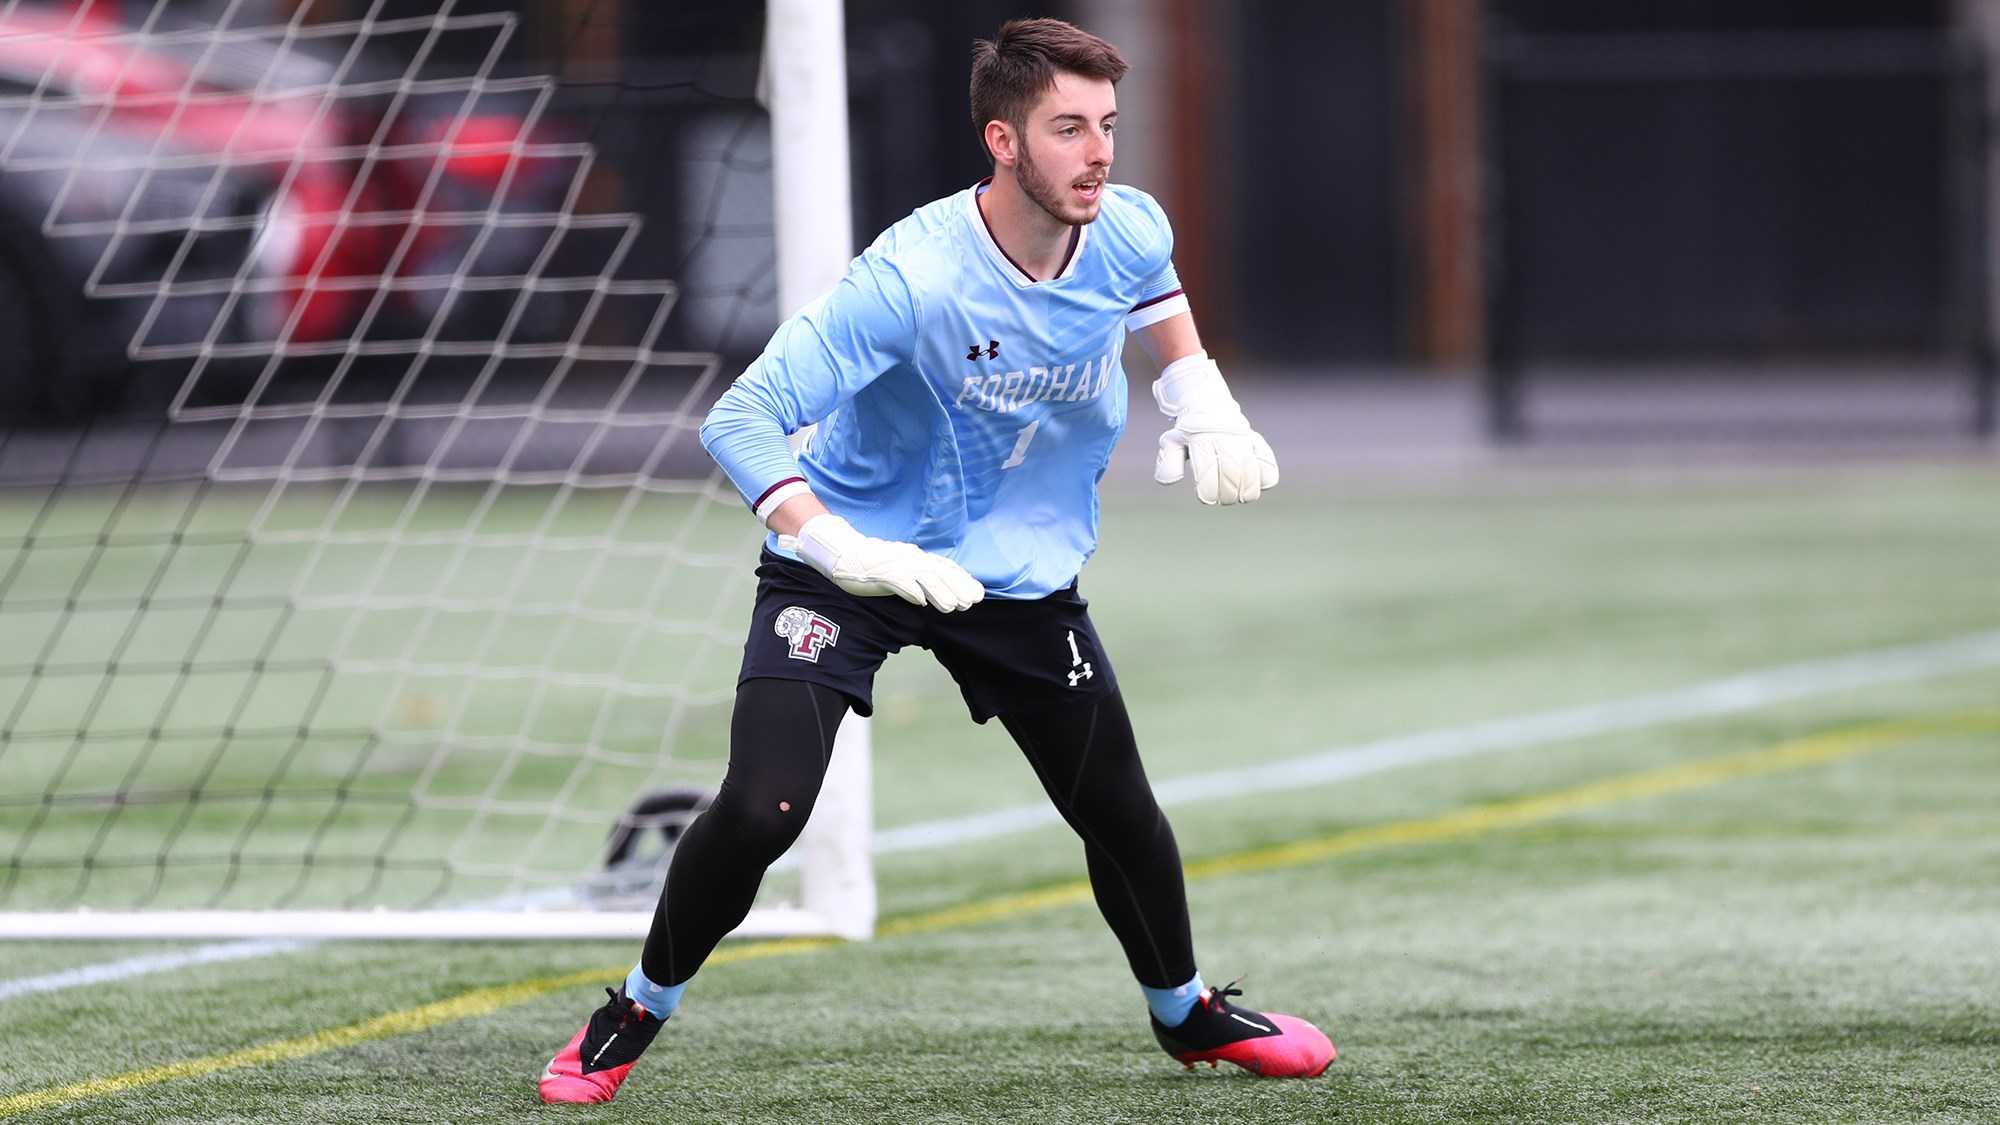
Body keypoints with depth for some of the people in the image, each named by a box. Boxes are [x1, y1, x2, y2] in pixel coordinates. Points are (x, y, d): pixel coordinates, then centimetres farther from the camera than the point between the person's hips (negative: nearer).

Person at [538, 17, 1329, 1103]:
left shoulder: (1129, 231, -13)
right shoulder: (910, 279, -32)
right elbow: (740, 419, -33)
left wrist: (1201, 405, 4)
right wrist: (840, 549, -44)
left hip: (1021, 569, 5)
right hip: (851, 560, -5)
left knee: (1120, 813, 11)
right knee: (758, 810, -19)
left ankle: (1184, 1011, 41)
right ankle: (635, 1014, 6)